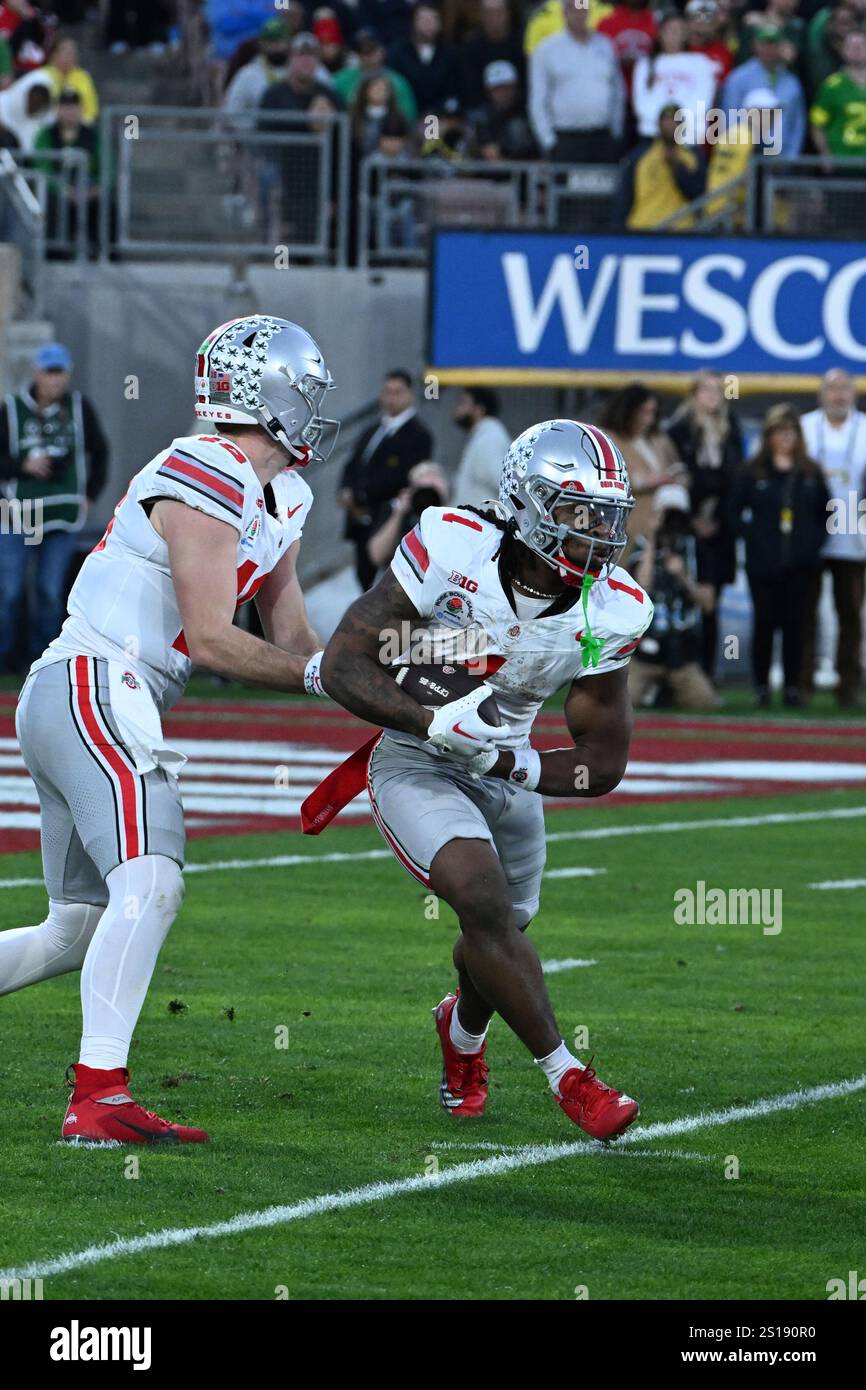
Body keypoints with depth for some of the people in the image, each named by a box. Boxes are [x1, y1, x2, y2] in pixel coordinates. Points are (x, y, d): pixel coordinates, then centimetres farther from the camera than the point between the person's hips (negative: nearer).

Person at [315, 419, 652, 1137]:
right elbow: (342, 665, -23)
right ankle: (569, 1078, -16)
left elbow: (603, 765, -8)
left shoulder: (609, 613, -15)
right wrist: (434, 724, -36)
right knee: (487, 901, -26)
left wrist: (508, 763, -22)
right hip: (414, 761, -5)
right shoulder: (453, 551, -26)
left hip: (507, 774, 5)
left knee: (500, 936, 20)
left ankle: (464, 1029, 56)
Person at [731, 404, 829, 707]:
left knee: (795, 624, 1)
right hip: (764, 564, -2)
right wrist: (751, 536, -6)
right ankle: (762, 687, 6)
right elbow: (736, 511, 4)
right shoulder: (754, 472, 2)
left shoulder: (811, 473, 9)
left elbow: (825, 512, 15)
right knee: (765, 623, -1)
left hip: (801, 565, 2)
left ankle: (793, 686, 7)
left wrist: (816, 540, 3)